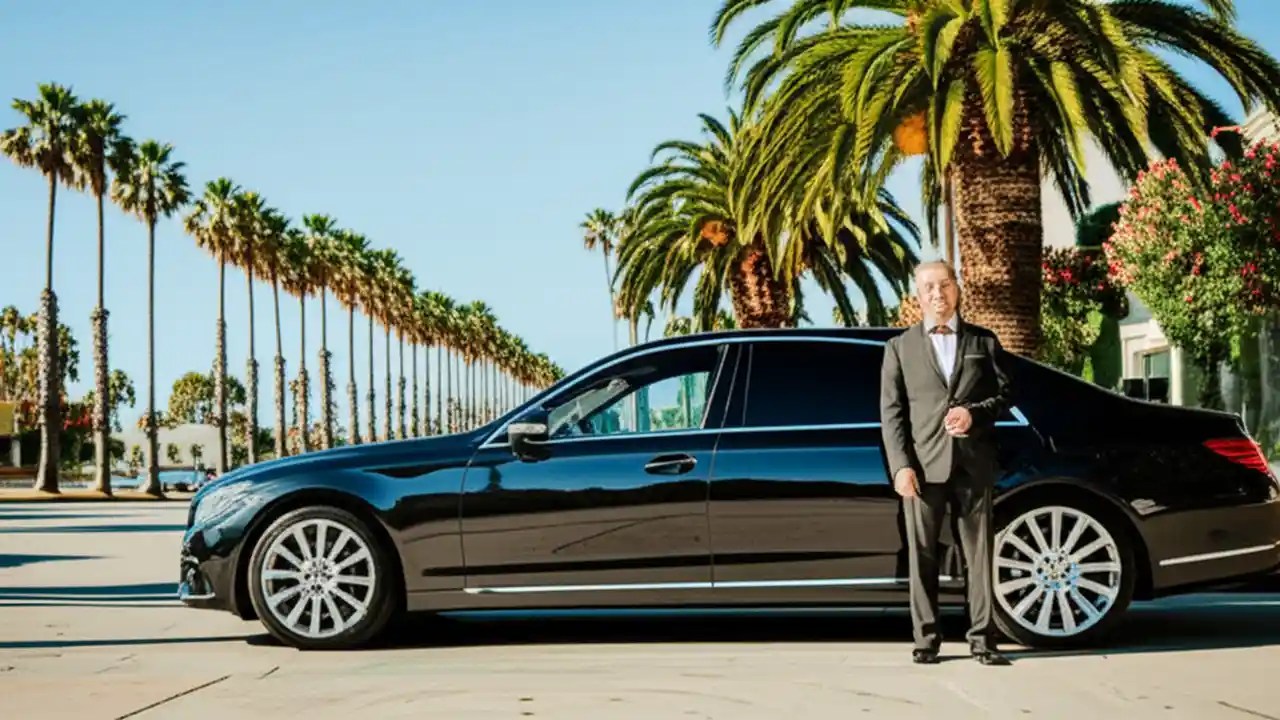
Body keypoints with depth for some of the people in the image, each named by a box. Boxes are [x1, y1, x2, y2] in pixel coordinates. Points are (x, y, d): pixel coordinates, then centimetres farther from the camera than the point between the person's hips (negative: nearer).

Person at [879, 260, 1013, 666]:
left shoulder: (984, 342, 15)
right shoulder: (900, 347, 12)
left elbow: (1004, 394, 12)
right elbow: (891, 412, 5)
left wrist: (975, 413, -9)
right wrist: (901, 465, -6)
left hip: (973, 463, 1)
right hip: (923, 464, 0)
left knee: (978, 552, 0)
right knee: (922, 555, -1)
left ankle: (981, 638, 5)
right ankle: (926, 638, 5)